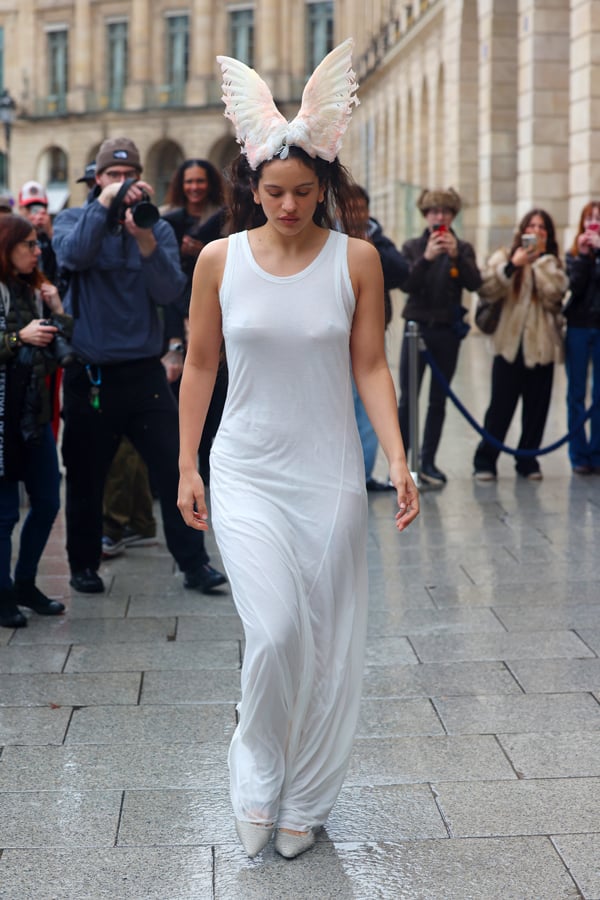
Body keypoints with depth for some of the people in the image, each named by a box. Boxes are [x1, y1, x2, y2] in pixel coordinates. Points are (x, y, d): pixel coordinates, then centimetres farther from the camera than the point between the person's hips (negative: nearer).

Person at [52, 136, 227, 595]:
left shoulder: (157, 227, 5)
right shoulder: (73, 220, 3)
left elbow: (171, 291, -9)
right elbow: (73, 254, -20)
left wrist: (146, 243, -24)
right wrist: (105, 203, -27)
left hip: (144, 371, 1)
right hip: (90, 374, -1)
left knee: (176, 468, -3)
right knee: (86, 476, 8)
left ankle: (193, 562, 7)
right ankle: (84, 564, 24)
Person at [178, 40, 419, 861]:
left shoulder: (356, 259, -3)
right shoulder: (220, 259, -2)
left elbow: (371, 367, -1)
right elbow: (199, 367, 5)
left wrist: (398, 460, -11)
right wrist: (187, 469, 5)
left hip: (330, 473, 1)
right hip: (247, 471, 0)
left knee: (329, 646, 6)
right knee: (276, 631, -13)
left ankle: (304, 801, 25)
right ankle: (257, 783, 13)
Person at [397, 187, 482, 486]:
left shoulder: (462, 248, 6)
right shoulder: (412, 247, 4)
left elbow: (474, 283, -9)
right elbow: (406, 284, -9)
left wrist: (456, 256, -22)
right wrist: (426, 258, -23)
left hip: (448, 330, 1)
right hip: (417, 326, -1)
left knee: (438, 399, 6)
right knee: (407, 398, -5)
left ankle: (428, 462, 13)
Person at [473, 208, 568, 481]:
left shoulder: (551, 264, 12)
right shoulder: (503, 258, 7)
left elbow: (554, 294, -7)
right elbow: (487, 291, -10)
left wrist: (539, 261, -6)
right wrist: (511, 266, -17)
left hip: (541, 346, 2)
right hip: (510, 345, -2)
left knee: (536, 408, 5)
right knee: (501, 407, -4)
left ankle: (528, 460, 17)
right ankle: (485, 461, 4)